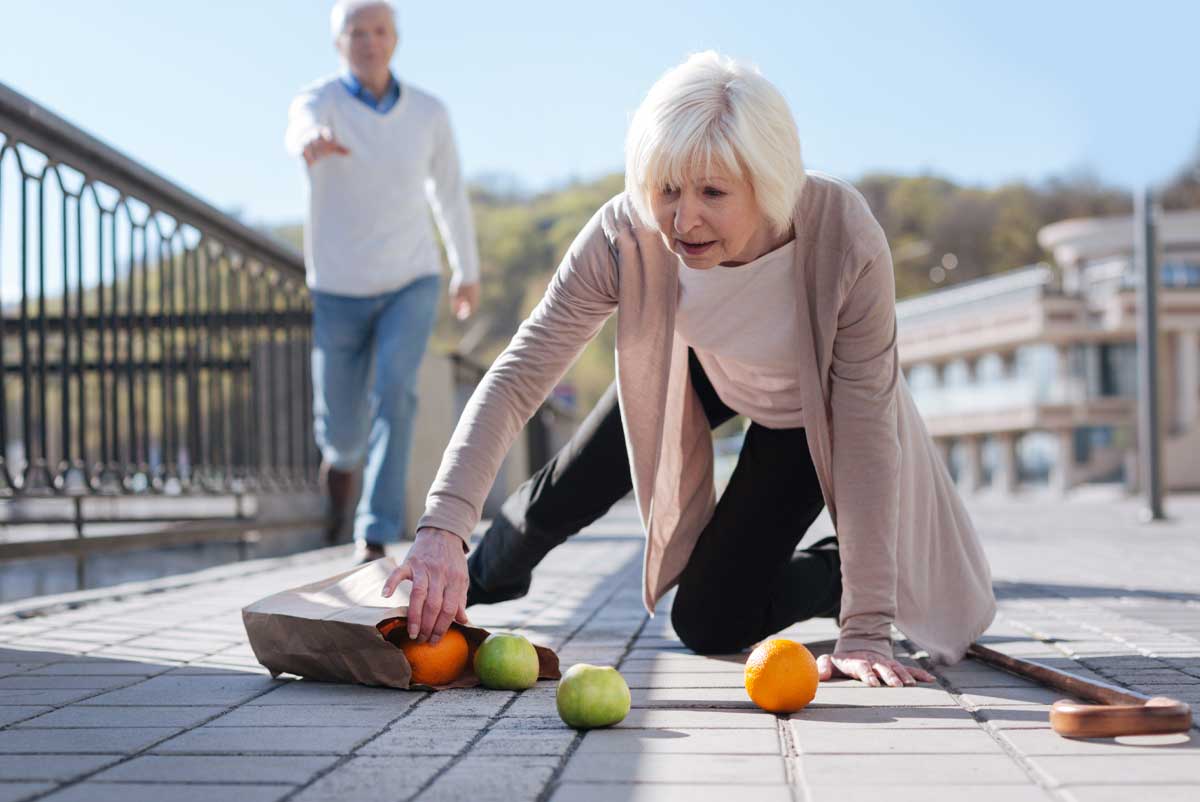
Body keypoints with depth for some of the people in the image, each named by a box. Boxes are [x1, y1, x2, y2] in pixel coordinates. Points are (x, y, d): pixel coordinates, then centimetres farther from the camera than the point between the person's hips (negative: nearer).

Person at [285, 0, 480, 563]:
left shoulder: (428, 112, -4)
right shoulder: (317, 101, -14)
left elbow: (449, 192, 12)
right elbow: (299, 132, -42)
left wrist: (468, 271, 23)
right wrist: (312, 144, -68)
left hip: (410, 286, 1)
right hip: (339, 292, -1)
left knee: (393, 396, -24)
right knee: (344, 427, 8)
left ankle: (375, 533, -16)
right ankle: (341, 453, 48)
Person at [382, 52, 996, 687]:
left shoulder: (846, 241, -41)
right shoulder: (626, 234, -35)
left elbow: (867, 438, -34)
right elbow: (520, 373, -34)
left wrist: (866, 628, -35)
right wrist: (442, 527, -48)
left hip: (810, 409, -2)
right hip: (703, 368, 3)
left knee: (708, 621, -6)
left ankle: (835, 572, 23)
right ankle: (487, 576, 48)